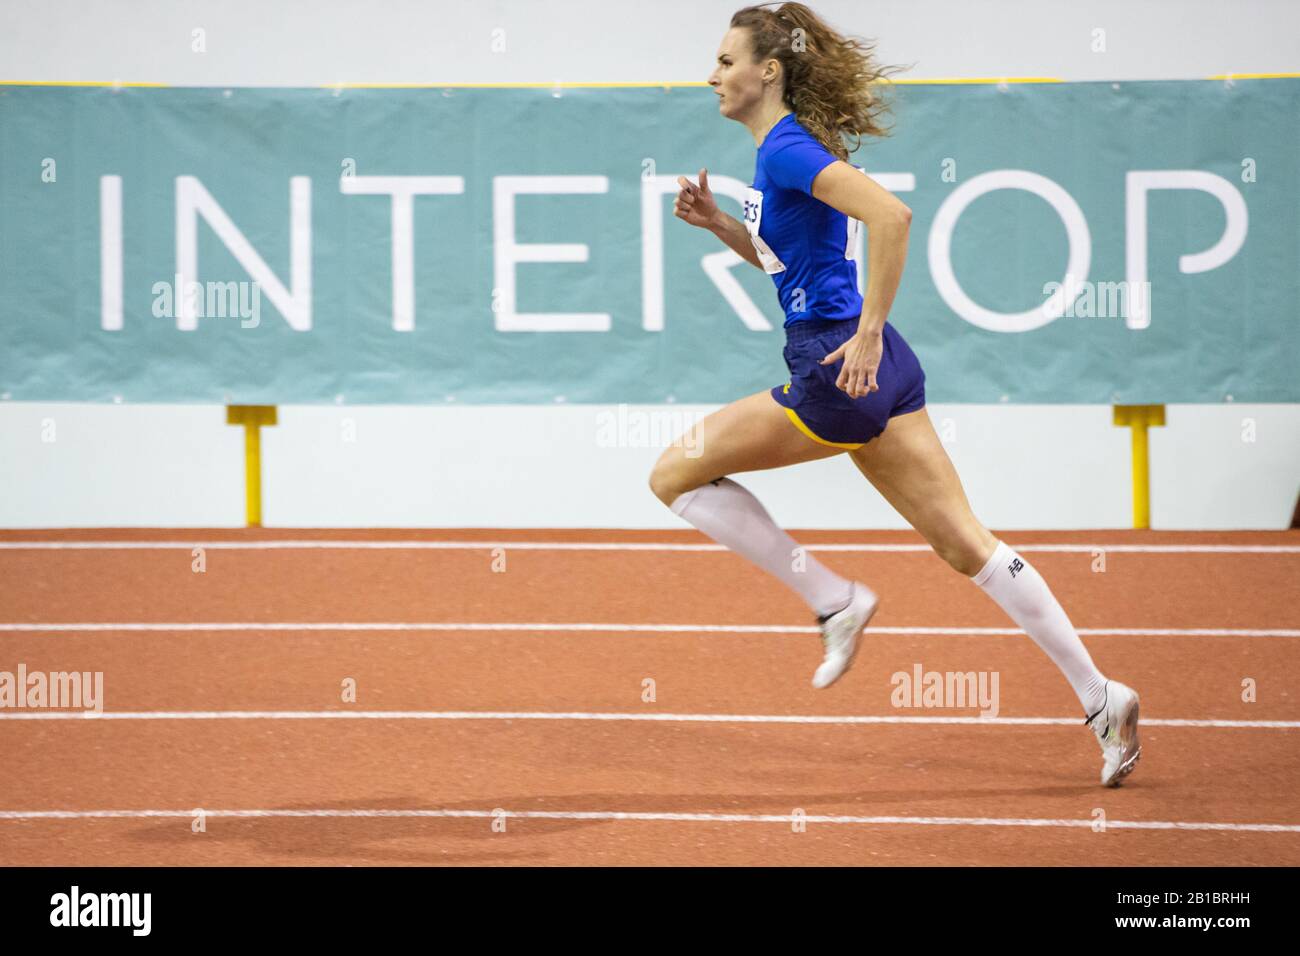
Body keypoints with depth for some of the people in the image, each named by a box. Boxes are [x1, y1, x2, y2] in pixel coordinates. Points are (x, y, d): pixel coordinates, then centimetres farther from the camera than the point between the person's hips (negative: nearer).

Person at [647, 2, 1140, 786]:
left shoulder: (788, 149, -13)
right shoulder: (781, 149, 16)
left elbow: (891, 215, -28)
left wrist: (868, 332, -26)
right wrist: (717, 222, 15)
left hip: (839, 371, -10)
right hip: (876, 372, 10)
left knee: (677, 474, 2)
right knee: (965, 545, 8)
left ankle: (835, 601, 2)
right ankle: (1101, 698, 5)